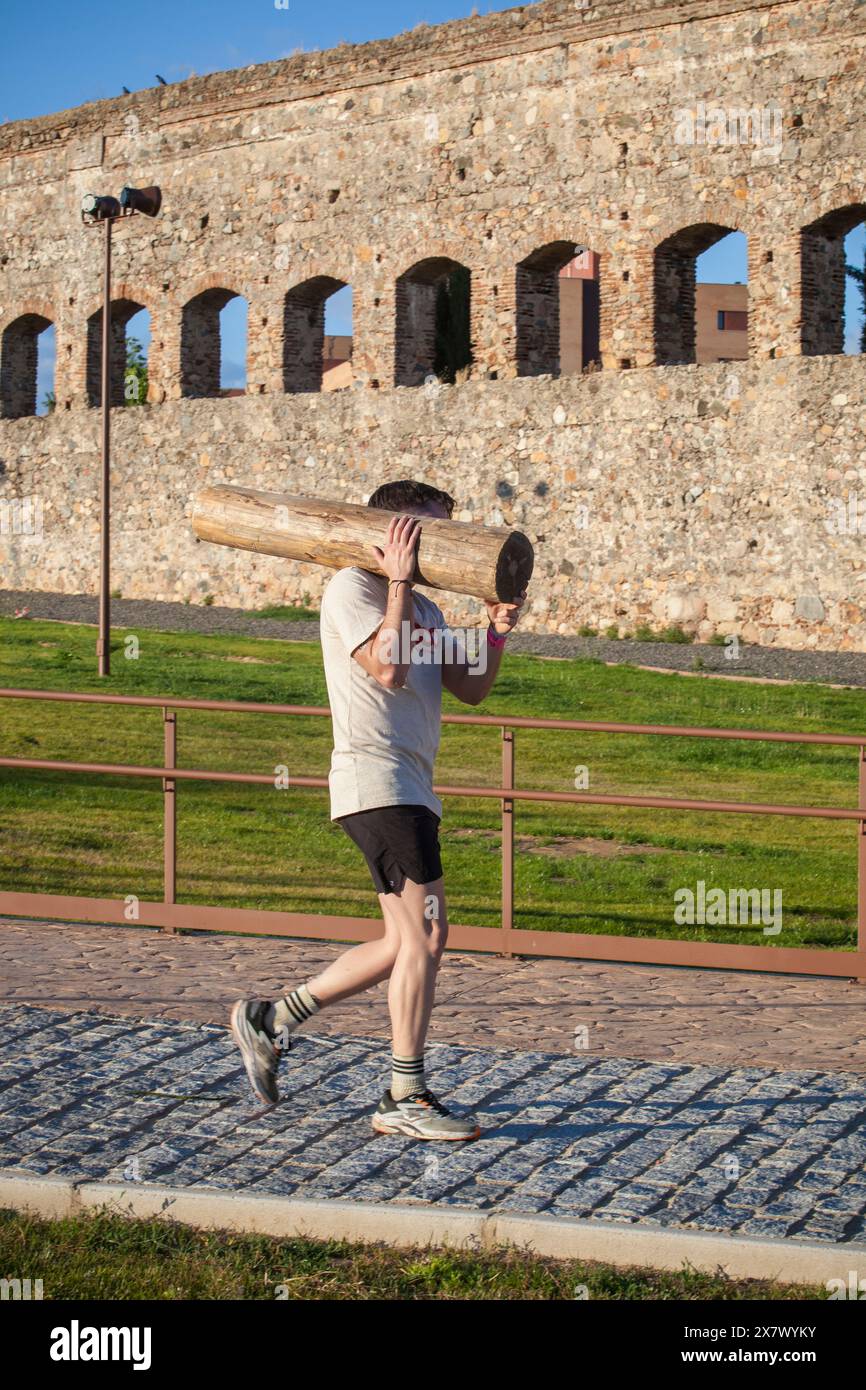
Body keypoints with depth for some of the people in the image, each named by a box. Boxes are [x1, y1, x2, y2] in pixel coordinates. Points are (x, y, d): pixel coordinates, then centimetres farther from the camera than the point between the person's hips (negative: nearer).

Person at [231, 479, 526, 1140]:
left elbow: (470, 688, 14)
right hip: (375, 781, -10)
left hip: (410, 788, 10)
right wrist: (400, 579, -13)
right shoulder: (351, 589, -4)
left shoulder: (423, 608, 23)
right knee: (424, 935, -12)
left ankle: (271, 1021, 21)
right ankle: (406, 1099, -6)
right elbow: (387, 668, -19)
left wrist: (495, 633, -2)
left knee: (409, 945, 12)